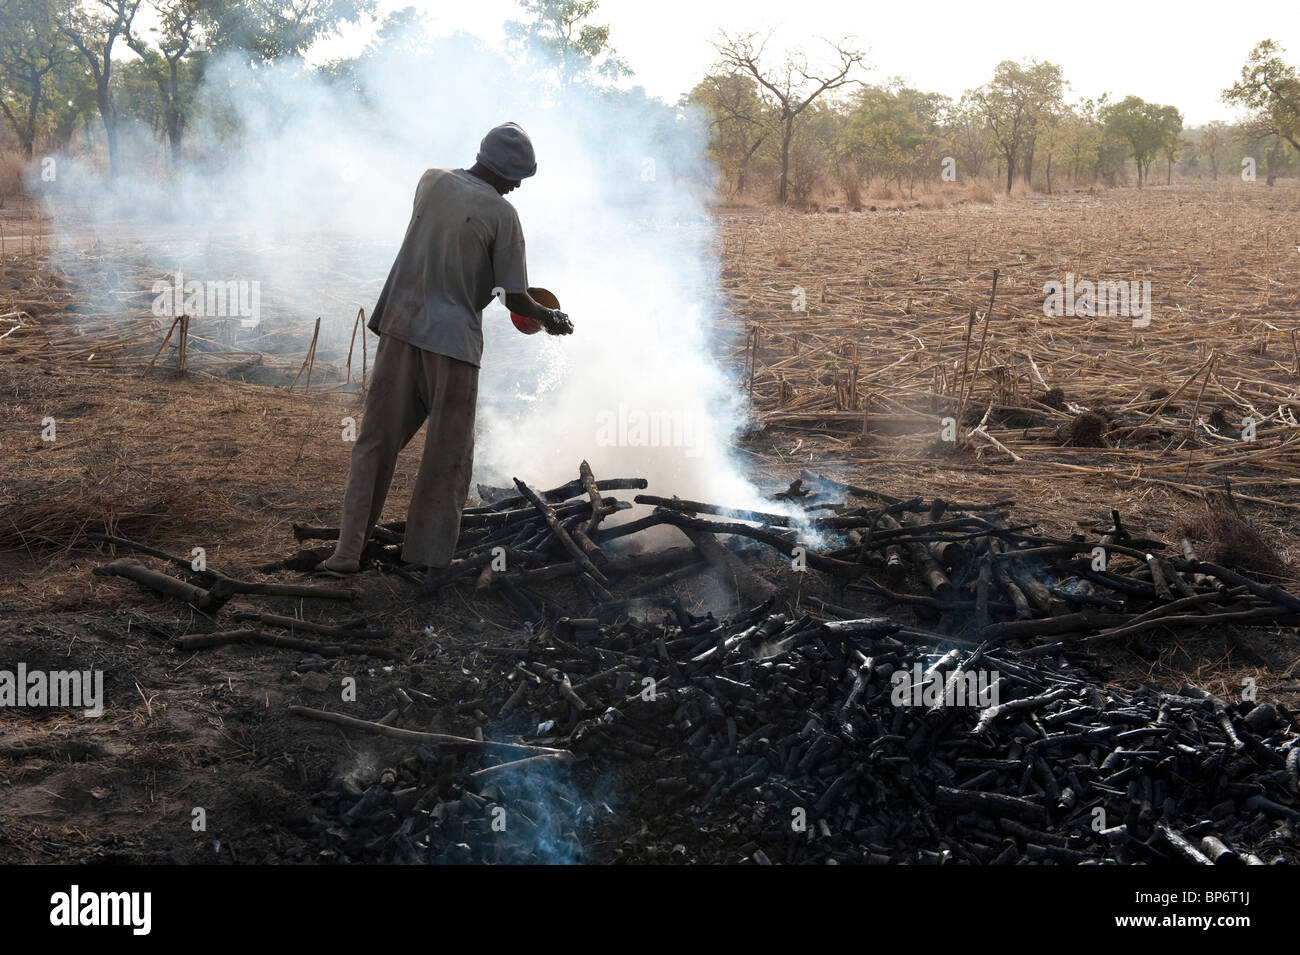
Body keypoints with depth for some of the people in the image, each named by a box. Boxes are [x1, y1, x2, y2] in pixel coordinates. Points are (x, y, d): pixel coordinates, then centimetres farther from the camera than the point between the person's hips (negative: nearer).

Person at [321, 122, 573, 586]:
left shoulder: (431, 182, 7)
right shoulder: (502, 215, -7)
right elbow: (515, 299, -7)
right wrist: (549, 318, 14)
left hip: (401, 327, 4)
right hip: (454, 340, -4)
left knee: (376, 441, 10)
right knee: (448, 456, 8)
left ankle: (349, 549, 8)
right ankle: (431, 558, 11)